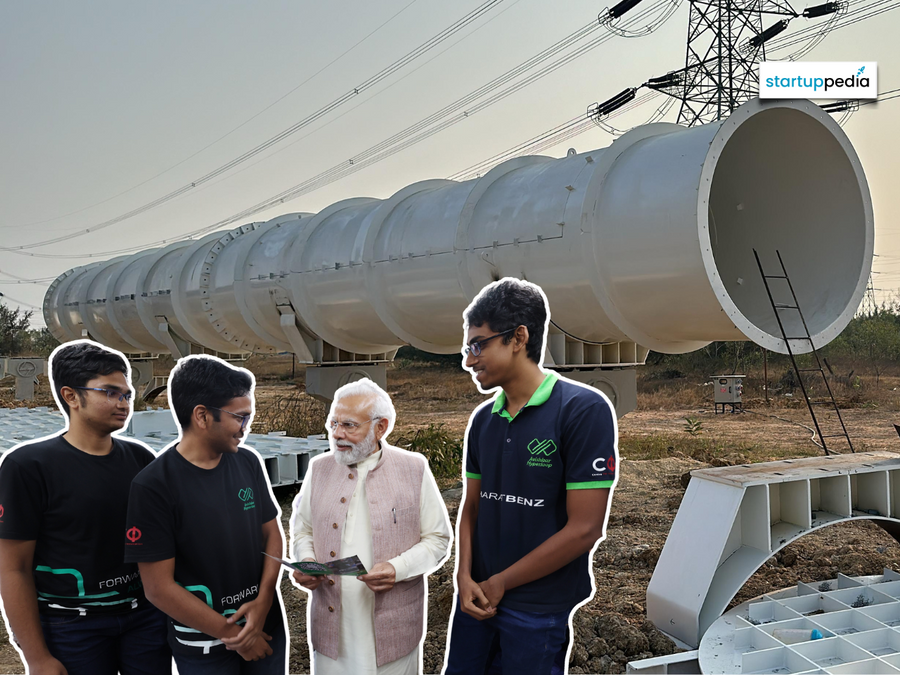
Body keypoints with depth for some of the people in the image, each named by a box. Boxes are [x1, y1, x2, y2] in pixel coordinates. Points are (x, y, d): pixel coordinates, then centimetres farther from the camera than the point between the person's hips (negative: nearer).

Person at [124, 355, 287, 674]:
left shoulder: (248, 462, -2)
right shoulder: (153, 486, -17)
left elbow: (272, 532, 5)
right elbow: (159, 587, -16)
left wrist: (263, 602, -10)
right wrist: (230, 633, -12)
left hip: (267, 625, 4)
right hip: (203, 646, -4)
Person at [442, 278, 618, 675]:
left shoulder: (584, 411, -15)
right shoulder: (483, 419, 5)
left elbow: (584, 529, -17)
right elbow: (471, 508, 11)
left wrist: (500, 583, -10)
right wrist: (465, 578, -7)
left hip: (540, 608, -5)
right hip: (476, 597, 6)